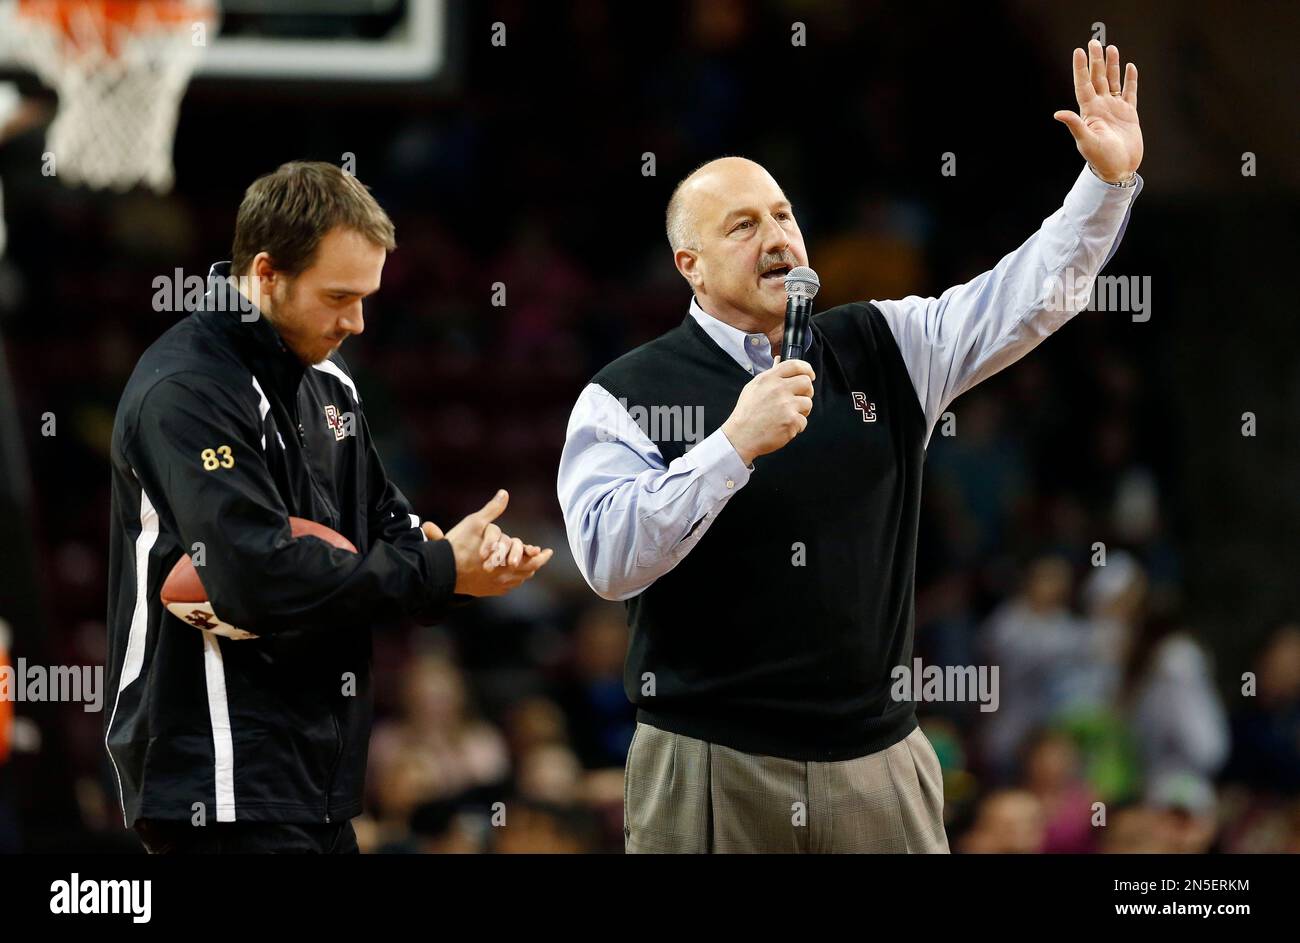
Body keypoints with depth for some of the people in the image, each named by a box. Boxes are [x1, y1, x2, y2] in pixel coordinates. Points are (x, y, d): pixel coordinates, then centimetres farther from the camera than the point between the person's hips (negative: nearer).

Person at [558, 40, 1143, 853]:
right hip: (706, 772, -3)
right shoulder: (626, 397, -3)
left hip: (877, 762, 3)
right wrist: (734, 445, -23)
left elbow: (1032, 295, 7)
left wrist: (1110, 181, -7)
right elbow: (608, 559, -16)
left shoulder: (886, 352, 9)